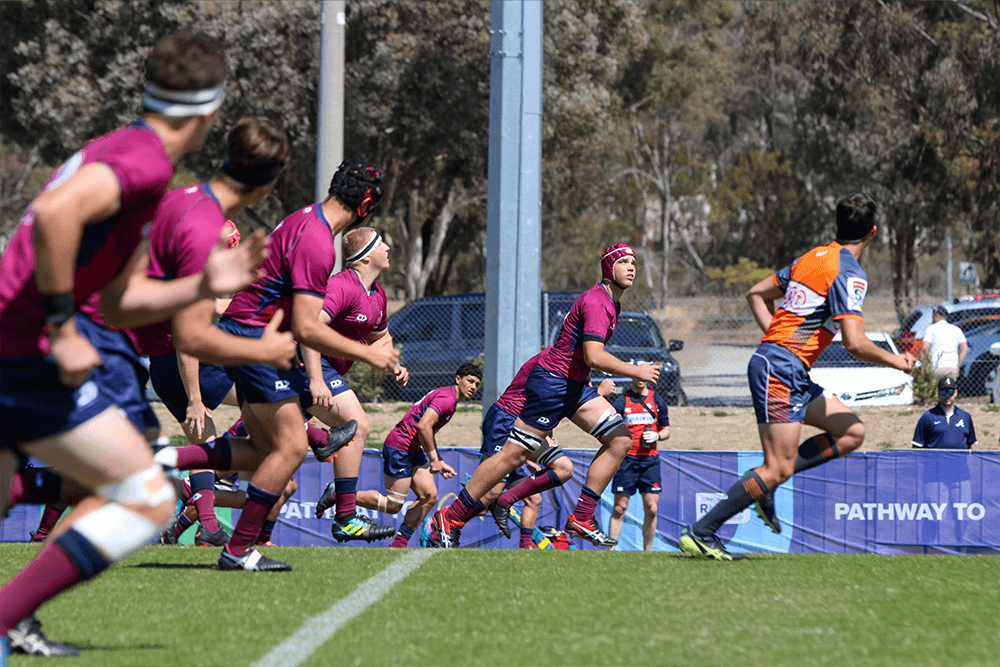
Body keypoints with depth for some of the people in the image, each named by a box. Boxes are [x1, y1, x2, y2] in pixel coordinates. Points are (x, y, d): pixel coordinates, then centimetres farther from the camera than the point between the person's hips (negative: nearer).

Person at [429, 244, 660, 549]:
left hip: (575, 385, 10)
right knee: (514, 453, -9)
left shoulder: (611, 303, 14)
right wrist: (636, 372, -22)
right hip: (551, 381, -10)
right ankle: (448, 519, -1)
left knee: (620, 438, -4)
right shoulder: (596, 301, -18)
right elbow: (594, 356, -29)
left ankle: (581, 518, -3)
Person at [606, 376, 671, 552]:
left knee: (651, 509, -3)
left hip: (650, 459, 2)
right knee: (619, 508, -3)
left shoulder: (657, 401, 10)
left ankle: (647, 551, 7)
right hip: (626, 459, -2)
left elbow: (666, 429, 17)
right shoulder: (622, 401, 2)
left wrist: (657, 436, -4)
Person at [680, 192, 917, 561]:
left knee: (852, 432, 11)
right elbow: (855, 343, -19)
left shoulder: (813, 257, 15)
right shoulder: (849, 274, -12)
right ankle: (699, 533, -10)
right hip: (781, 370, -10)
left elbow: (756, 294, 22)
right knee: (779, 469, -11)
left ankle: (765, 485, 6)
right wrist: (897, 361, -3)